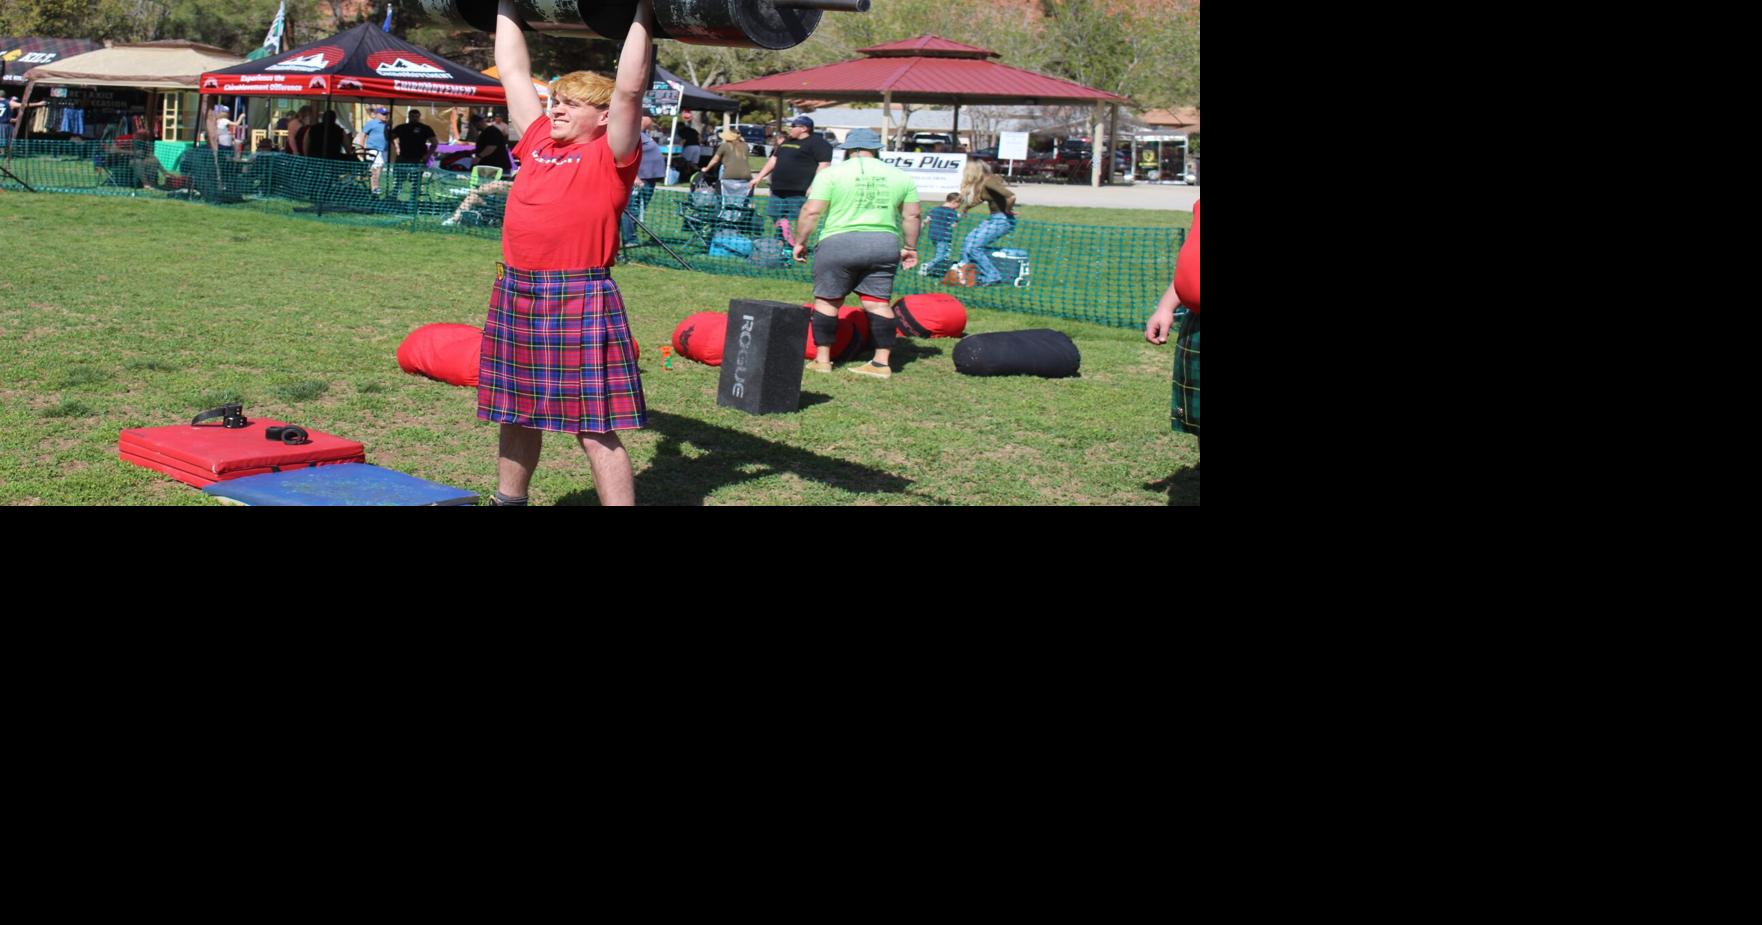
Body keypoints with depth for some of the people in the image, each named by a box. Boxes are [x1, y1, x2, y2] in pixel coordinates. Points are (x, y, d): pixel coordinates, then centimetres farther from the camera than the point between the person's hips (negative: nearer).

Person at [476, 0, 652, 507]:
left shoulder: (611, 155, -3)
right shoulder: (539, 141, 14)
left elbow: (629, 87, -12)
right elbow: (513, 71, 22)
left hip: (579, 299, -7)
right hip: (514, 294, 7)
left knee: (595, 429, -5)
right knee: (517, 413, 18)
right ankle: (509, 500, 32)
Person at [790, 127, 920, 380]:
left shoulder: (831, 174, 0)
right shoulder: (899, 176, 11)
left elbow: (811, 211, -5)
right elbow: (911, 215, 12)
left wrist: (800, 242, 4)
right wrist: (910, 247, 22)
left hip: (840, 243, -3)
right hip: (884, 244, 3)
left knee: (827, 300, 8)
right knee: (878, 302, 7)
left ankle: (822, 358, 11)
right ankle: (882, 362, 6)